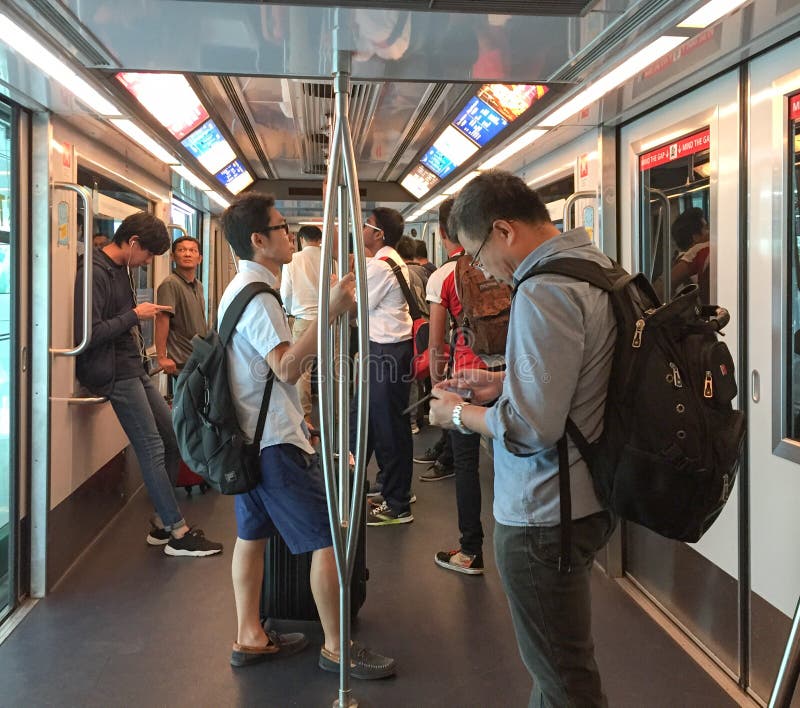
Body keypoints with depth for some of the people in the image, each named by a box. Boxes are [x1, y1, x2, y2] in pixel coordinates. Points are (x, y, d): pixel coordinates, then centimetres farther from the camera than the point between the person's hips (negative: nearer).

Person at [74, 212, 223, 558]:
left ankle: (162, 522, 20)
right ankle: (178, 534, 1)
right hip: (115, 374, -10)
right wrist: (135, 315, -16)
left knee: (173, 437, 11)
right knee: (152, 449, -7)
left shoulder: (121, 269, 13)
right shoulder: (94, 273, -16)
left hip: (134, 370, 10)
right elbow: (88, 334, -24)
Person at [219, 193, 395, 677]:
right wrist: (331, 313, -33)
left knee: (252, 534, 14)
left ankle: (250, 638, 23)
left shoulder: (238, 289, 14)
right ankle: (337, 648, 3)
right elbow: (287, 367, -27)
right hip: (275, 438, -11)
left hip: (247, 433, 11)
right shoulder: (258, 296, -18)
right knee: (327, 538, -4)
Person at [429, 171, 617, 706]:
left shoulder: (544, 291, -23)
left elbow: (531, 428, -25)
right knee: (562, 665, 25)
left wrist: (458, 414, -9)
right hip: (588, 498, 10)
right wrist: (504, 382, 10)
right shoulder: (595, 265, 7)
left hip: (543, 516, -10)